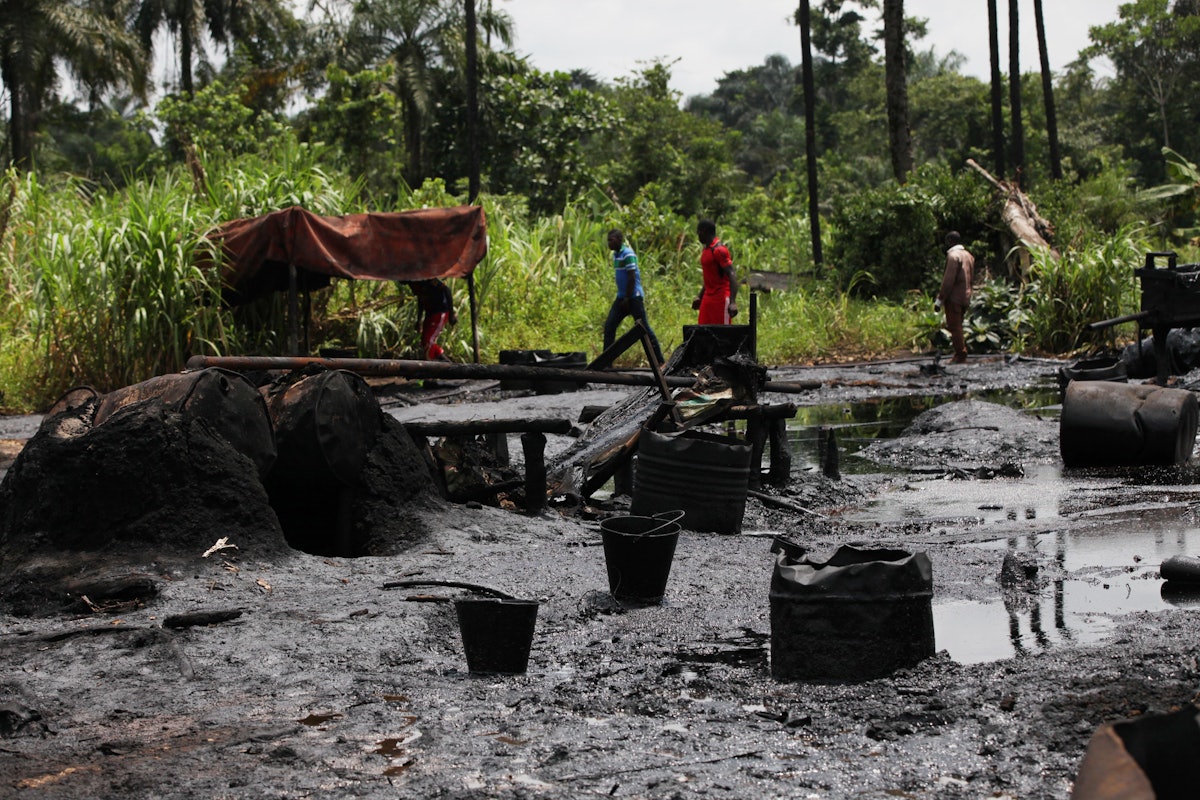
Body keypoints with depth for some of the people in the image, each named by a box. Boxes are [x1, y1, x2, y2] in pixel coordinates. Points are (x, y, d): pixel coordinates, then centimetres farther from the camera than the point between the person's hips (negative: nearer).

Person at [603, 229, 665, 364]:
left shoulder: (628, 254, -15)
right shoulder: (615, 255, 13)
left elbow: (632, 278, -18)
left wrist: (628, 299, -19)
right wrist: (622, 297, 18)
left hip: (634, 297, -9)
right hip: (621, 297, 9)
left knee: (644, 329, -6)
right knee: (609, 326, 3)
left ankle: (660, 361, 0)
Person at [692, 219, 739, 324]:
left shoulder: (719, 250, -14)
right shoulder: (706, 250, 15)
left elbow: (732, 275, -21)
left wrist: (733, 302, -29)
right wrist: (700, 296, 25)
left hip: (720, 299, -9)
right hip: (708, 298, 9)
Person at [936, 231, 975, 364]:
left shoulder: (953, 255, -13)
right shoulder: (968, 255, 16)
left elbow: (949, 280, -18)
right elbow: (972, 277, 18)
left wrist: (940, 298, -16)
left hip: (954, 298, -9)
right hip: (966, 297, 9)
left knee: (954, 327, -5)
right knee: (957, 327, 16)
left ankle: (960, 356, -6)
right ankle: (961, 354, 16)